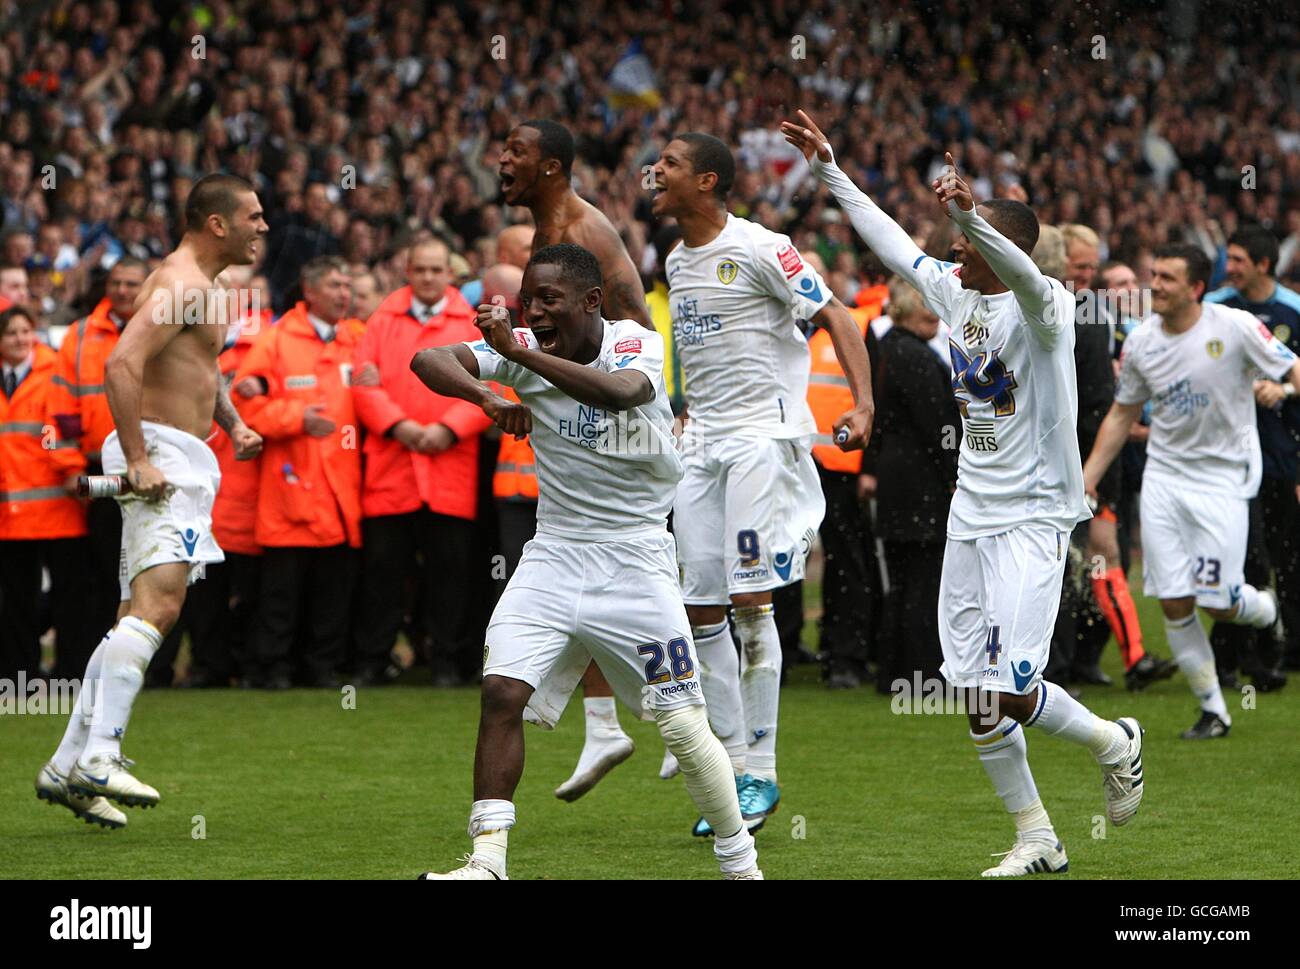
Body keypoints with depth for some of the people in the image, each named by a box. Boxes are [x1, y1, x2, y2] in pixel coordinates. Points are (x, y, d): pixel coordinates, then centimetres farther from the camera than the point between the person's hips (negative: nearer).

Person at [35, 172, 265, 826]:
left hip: (182, 460, 11)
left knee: (137, 618, 10)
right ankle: (98, 756, -30)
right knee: (156, 605, -22)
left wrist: (232, 422, 22)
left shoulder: (204, 284, 21)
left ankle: (67, 769, 13)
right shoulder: (181, 284, -12)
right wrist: (137, 458, -28)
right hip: (162, 457, -11)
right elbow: (122, 365, -24)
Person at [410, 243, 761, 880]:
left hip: (634, 558, -3)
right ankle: (487, 862, -12)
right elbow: (429, 361, -14)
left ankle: (740, 862, 15)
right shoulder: (524, 348, -2)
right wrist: (487, 396, -33)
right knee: (502, 692, -15)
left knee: (683, 725, -3)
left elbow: (619, 392, -34)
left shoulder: (640, 345, -10)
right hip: (554, 556, 3)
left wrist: (520, 353, -36)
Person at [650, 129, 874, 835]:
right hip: (701, 441, 8)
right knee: (699, 607, 3)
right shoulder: (678, 261, 14)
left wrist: (863, 405, -21)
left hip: (763, 432, -8)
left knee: (751, 599, -11)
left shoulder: (759, 250, -10)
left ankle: (761, 773, -5)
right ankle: (733, 765, 11)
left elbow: (836, 320, -10)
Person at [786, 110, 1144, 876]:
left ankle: (1114, 742, 16)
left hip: (1033, 519, -7)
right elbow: (890, 240, 19)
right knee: (977, 694, 4)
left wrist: (970, 215, -54)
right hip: (971, 517, 7)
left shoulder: (1043, 307, -14)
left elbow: (1024, 275, -37)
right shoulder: (956, 291, 7)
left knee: (1011, 691, -13)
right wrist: (829, 169, 21)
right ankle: (1037, 839, 16)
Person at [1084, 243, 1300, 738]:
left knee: (1219, 601, -8)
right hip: (1163, 475, 4)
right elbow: (1121, 415, 12)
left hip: (1223, 476, -4)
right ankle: (1213, 710, 12)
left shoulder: (1235, 327, -12)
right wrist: (1085, 479, 10)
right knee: (1173, 604, -2)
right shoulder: (1140, 341, 1)